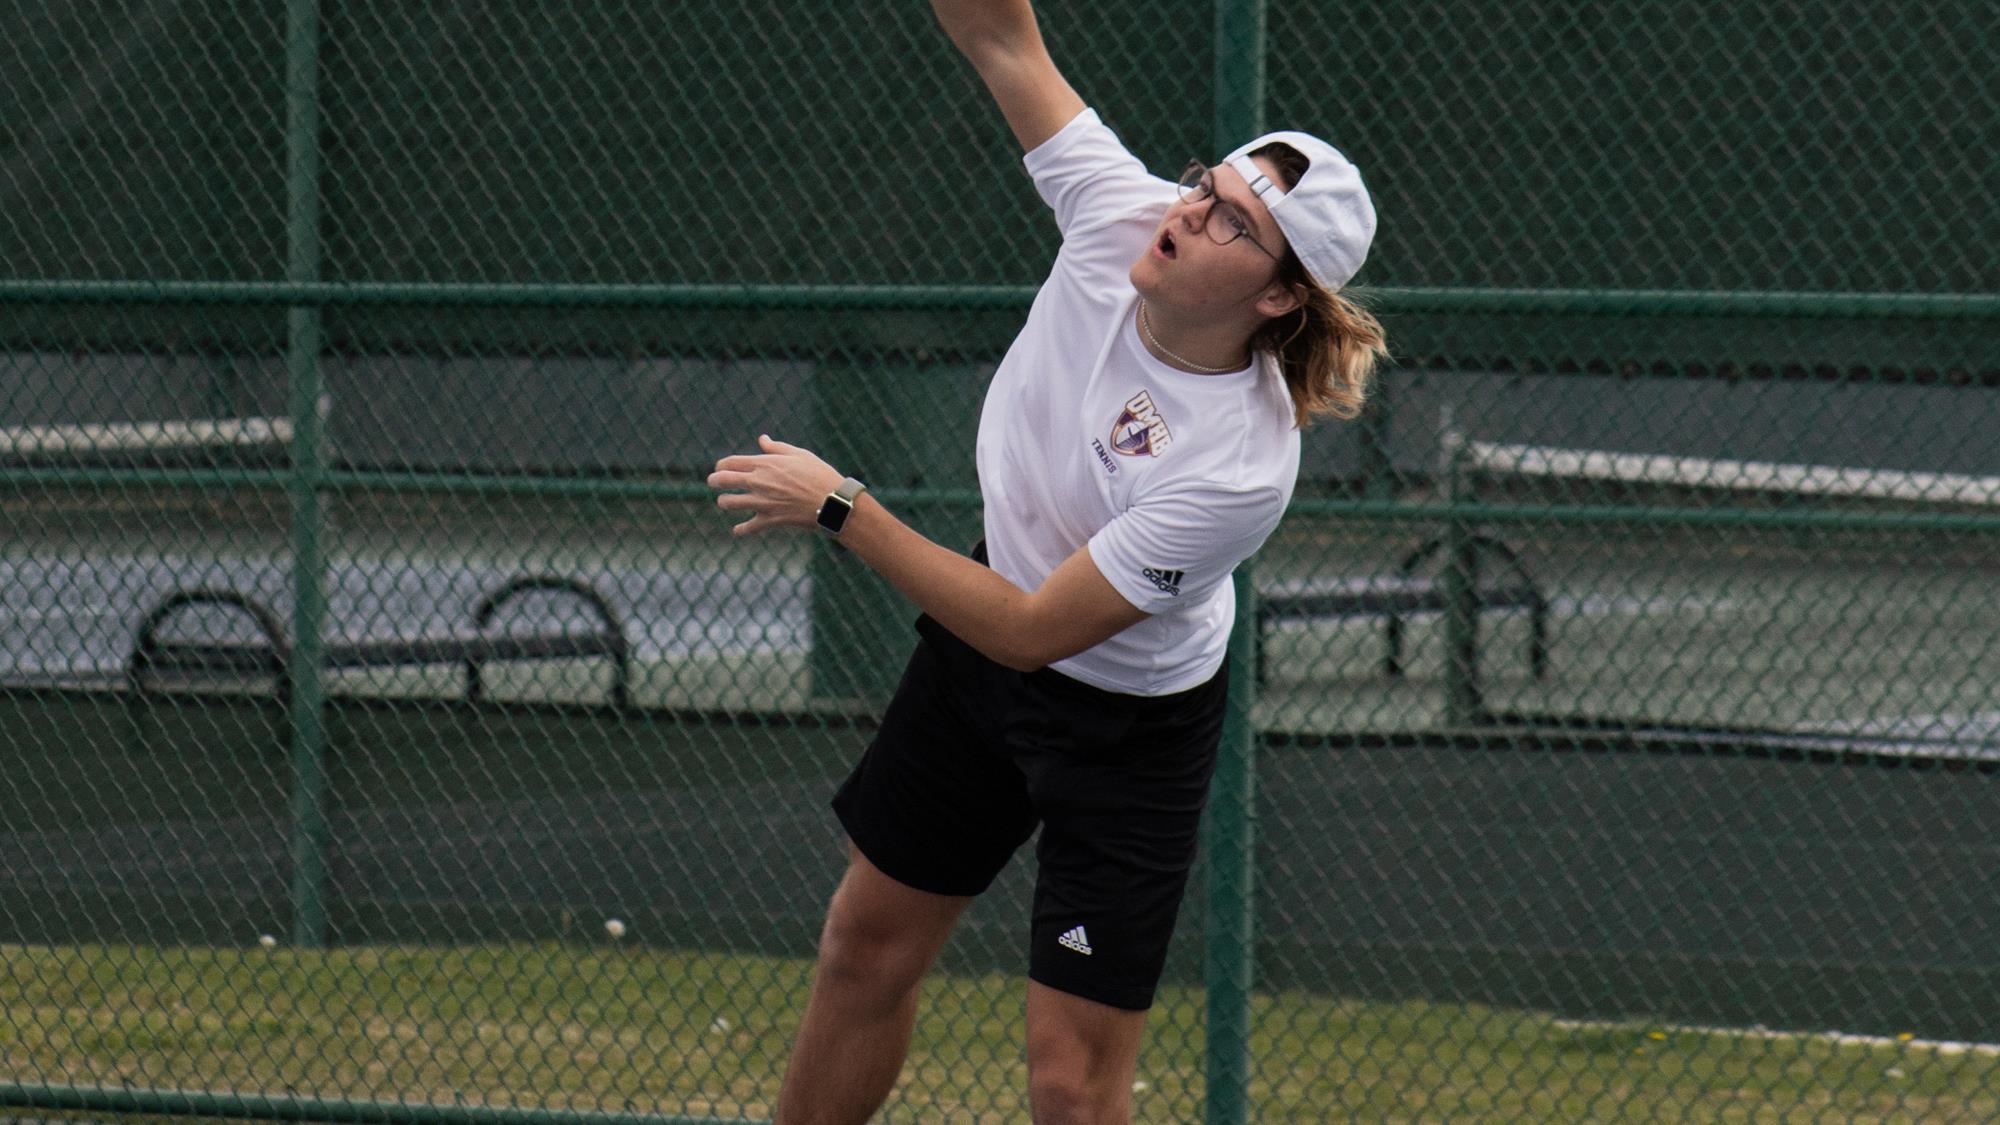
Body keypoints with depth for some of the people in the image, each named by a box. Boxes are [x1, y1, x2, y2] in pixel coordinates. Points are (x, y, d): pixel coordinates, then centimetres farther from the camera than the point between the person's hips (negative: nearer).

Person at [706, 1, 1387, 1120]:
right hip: (976, 659, 6)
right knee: (867, 948, 18)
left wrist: (838, 507, -26)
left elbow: (1028, 631, -29)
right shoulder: (1122, 213, -22)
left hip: (1129, 729, -6)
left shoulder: (1243, 468, -36)